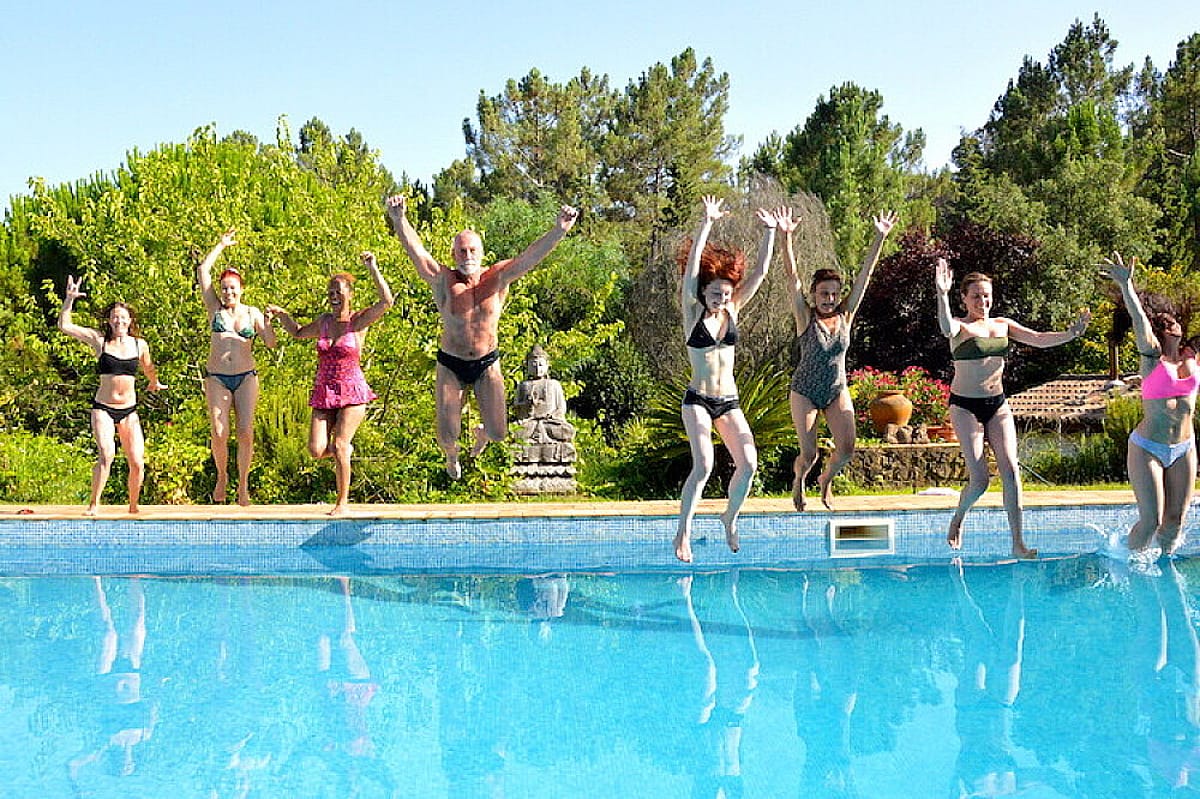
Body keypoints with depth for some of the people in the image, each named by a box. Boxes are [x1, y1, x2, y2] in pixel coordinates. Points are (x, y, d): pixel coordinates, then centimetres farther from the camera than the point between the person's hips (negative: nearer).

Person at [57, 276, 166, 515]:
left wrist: (154, 383, 39)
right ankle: (94, 504, -10)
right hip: (103, 408, -2)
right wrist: (69, 299, -12)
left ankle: (133, 506, 17)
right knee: (106, 454, -23)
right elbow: (64, 326, -4)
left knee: (137, 463, -5)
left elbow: (149, 369, 25)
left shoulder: (140, 345, 3)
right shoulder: (99, 340, -2)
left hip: (129, 410, 2)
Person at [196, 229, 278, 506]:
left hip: (246, 378, 0)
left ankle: (243, 483, 2)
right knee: (219, 433, -8)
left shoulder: (252, 313, 9)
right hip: (217, 378, 0)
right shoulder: (215, 309, 9)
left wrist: (267, 322, -13)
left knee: (246, 431, -11)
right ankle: (222, 476, 16)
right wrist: (221, 246, 9)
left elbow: (271, 343, 3)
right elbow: (202, 272, 5)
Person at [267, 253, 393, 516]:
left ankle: (343, 502, 3)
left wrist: (373, 269, -22)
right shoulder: (324, 322, 9)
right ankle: (346, 449, 28)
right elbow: (299, 333, 30)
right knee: (316, 450, -6)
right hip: (323, 393, 5)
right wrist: (281, 315, 16)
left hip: (352, 392, -4)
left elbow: (386, 301, -21)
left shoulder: (359, 321, -5)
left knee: (339, 446, -11)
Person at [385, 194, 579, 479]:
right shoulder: (443, 281, -13)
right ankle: (452, 456, 43)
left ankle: (481, 433, 41)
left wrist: (559, 230, -40)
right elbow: (416, 251, -27)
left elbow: (529, 257, -23)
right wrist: (400, 220, -46)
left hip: (487, 364, 1)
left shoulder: (497, 278, -9)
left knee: (498, 433, -2)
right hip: (451, 365, -1)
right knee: (447, 436, 1)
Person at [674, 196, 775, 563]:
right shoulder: (693, 312, -4)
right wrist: (707, 224, -23)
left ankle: (729, 517, 18)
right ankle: (683, 533, -14)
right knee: (703, 465, -20)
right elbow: (692, 268, -16)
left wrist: (770, 233, -6)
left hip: (729, 401, 5)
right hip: (698, 400, -4)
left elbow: (759, 272, 3)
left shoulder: (732, 311, 7)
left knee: (748, 463, -6)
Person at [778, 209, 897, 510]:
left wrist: (880, 238, -12)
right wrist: (786, 237, -31)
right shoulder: (806, 318, -10)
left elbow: (865, 275, -6)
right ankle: (798, 480, 30)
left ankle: (826, 480, 25)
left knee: (846, 449, -8)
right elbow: (792, 277, -20)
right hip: (804, 392, -3)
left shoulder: (845, 316, -2)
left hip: (837, 391, 3)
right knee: (809, 454, -7)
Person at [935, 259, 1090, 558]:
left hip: (998, 404, 5)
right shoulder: (960, 327, -6)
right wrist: (942, 295, -50)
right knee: (979, 479, -8)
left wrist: (1071, 334, -14)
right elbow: (946, 327, -31)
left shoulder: (1003, 325, 11)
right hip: (965, 406, -5)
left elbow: (1039, 339, 4)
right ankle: (957, 519, 24)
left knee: (1010, 469, -8)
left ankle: (1018, 544, -6)